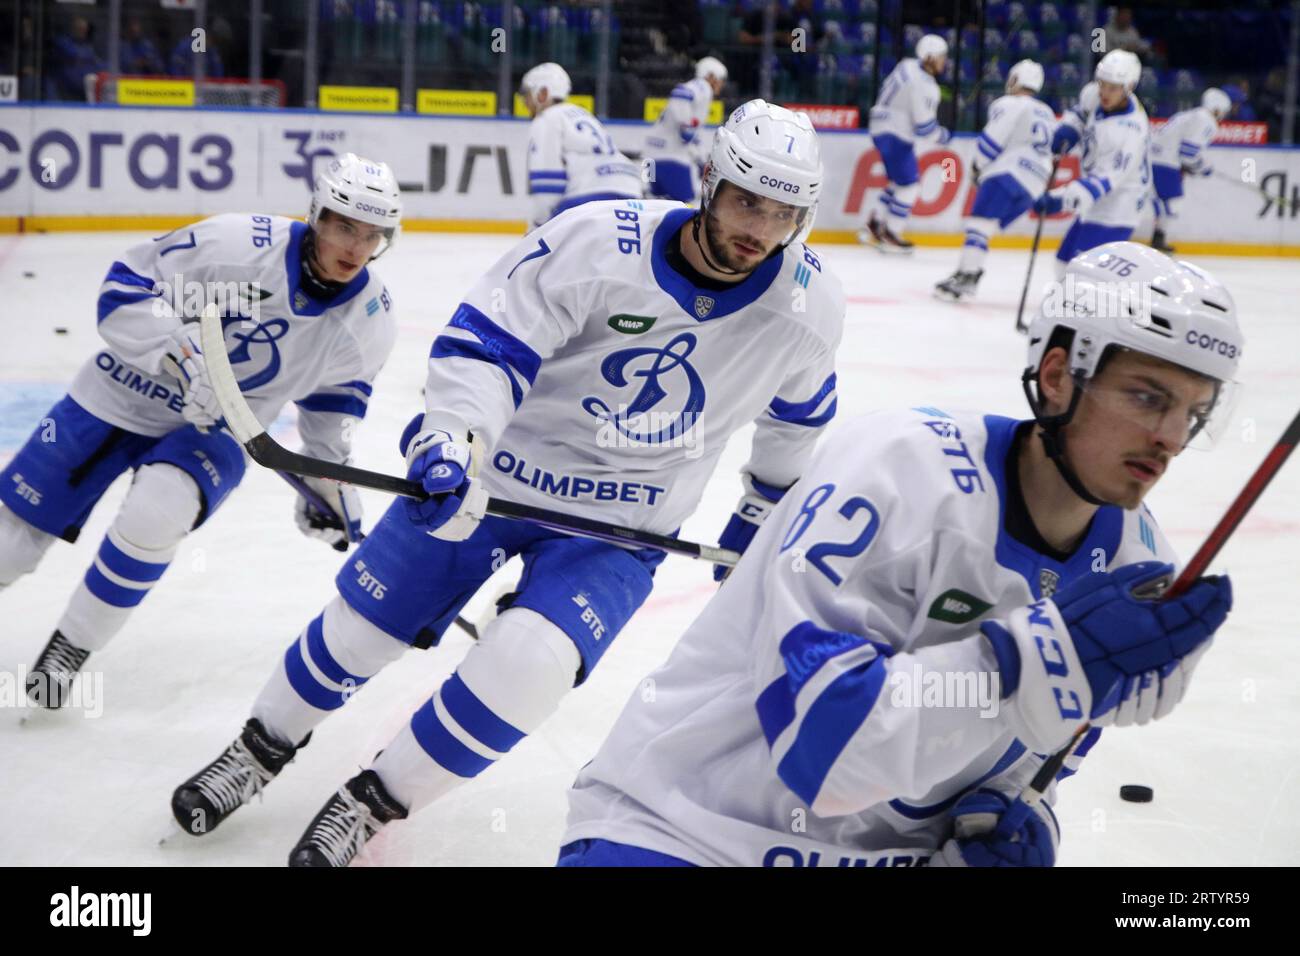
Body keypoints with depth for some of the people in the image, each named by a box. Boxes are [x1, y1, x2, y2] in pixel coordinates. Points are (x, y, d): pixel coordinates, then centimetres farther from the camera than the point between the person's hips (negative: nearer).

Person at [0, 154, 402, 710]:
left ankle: (71, 648, -8)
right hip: (124, 396, -1)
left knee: (157, 511, -29)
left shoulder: (371, 323, -9)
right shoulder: (237, 243, -24)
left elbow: (337, 389, 11)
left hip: (213, 432, 2)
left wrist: (330, 479, 9)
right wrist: (181, 356, -31)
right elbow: (125, 287, -18)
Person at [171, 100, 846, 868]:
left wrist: (763, 513, 19)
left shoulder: (811, 301, -13)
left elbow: (797, 413, 8)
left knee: (527, 666, -22)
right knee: (362, 625, 9)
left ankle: (373, 804, 3)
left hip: (621, 524, 1)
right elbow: (488, 341, -23)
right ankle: (265, 748, 41)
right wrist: (453, 438, -40)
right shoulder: (597, 239, -25)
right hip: (497, 472, -1)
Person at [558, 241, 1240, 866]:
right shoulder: (901, 467, -20)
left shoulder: (1136, 571, 0)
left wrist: (1009, 822, -9)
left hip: (904, 848, 6)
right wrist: (1057, 650, -32)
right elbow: (818, 739, -29)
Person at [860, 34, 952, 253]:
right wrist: (942, 136, -1)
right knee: (909, 184, -4)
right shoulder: (924, 85, -23)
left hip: (882, 128, 10)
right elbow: (924, 127, -21)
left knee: (901, 181, 18)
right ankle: (890, 236, 0)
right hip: (894, 136, -10)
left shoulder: (908, 65, 5)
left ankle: (873, 227, 20)